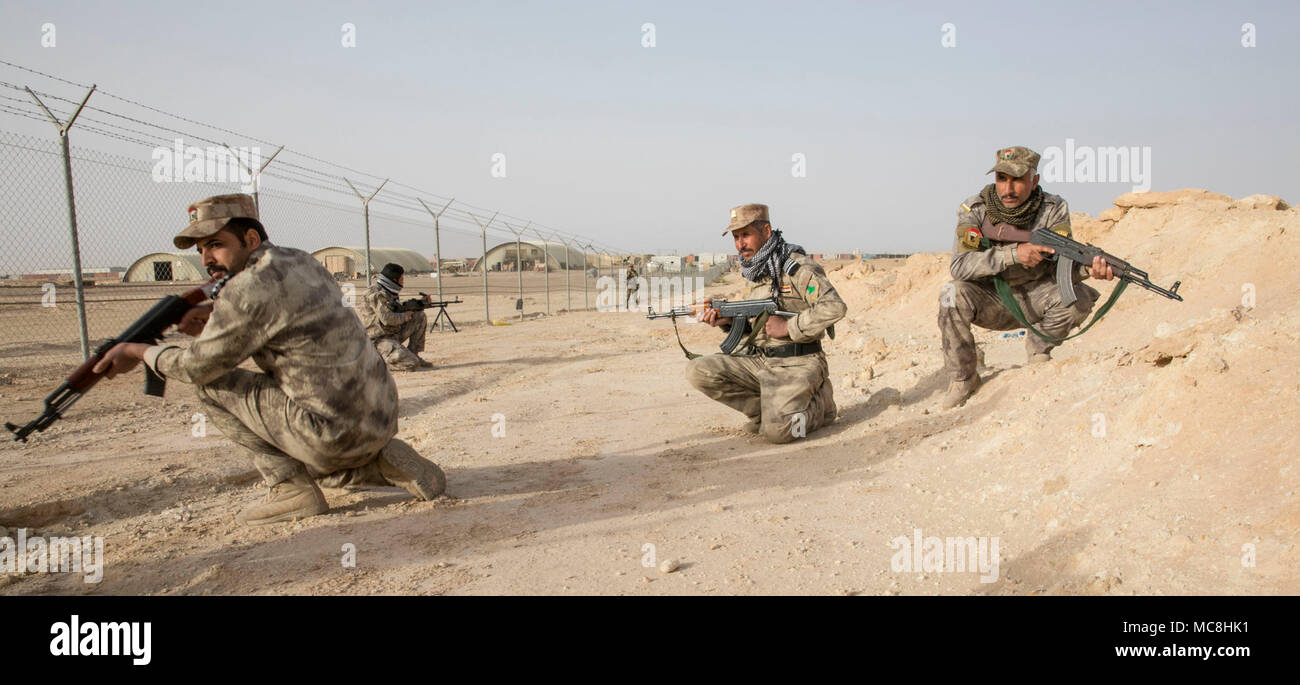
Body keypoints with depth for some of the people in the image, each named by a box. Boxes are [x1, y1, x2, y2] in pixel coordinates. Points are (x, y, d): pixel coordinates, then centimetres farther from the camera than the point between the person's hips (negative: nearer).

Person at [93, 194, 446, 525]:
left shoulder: (247, 289, -15)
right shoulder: (300, 261, 10)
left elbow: (199, 366, -4)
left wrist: (137, 352, 13)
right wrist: (218, 321, 12)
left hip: (337, 433, -9)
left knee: (212, 384, 3)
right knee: (319, 465, 38)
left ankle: (291, 488, 2)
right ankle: (385, 461, 12)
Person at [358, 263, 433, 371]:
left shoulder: (388, 292, 11)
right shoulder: (376, 294, -19)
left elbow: (400, 310, 22)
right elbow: (387, 318, -28)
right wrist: (405, 316, -11)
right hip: (378, 340, -10)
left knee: (420, 317, 8)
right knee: (412, 364, -22)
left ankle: (413, 355, 9)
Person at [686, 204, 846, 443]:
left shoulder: (797, 267, -12)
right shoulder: (751, 273, 12)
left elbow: (834, 307, -22)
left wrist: (788, 327, -20)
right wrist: (727, 320, 0)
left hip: (796, 363, -7)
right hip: (757, 360, 7)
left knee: (776, 430, -26)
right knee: (698, 371, -11)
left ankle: (819, 404, 7)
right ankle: (767, 409, 3)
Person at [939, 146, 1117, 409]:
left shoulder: (1053, 209, -11)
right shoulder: (974, 210, -16)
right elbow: (959, 265, -27)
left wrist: (1088, 267, -41)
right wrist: (1014, 253, -37)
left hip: (1034, 296, 1)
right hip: (991, 301, -1)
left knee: (1078, 298, -26)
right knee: (953, 295, -31)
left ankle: (1038, 347, 5)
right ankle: (963, 378, -13)